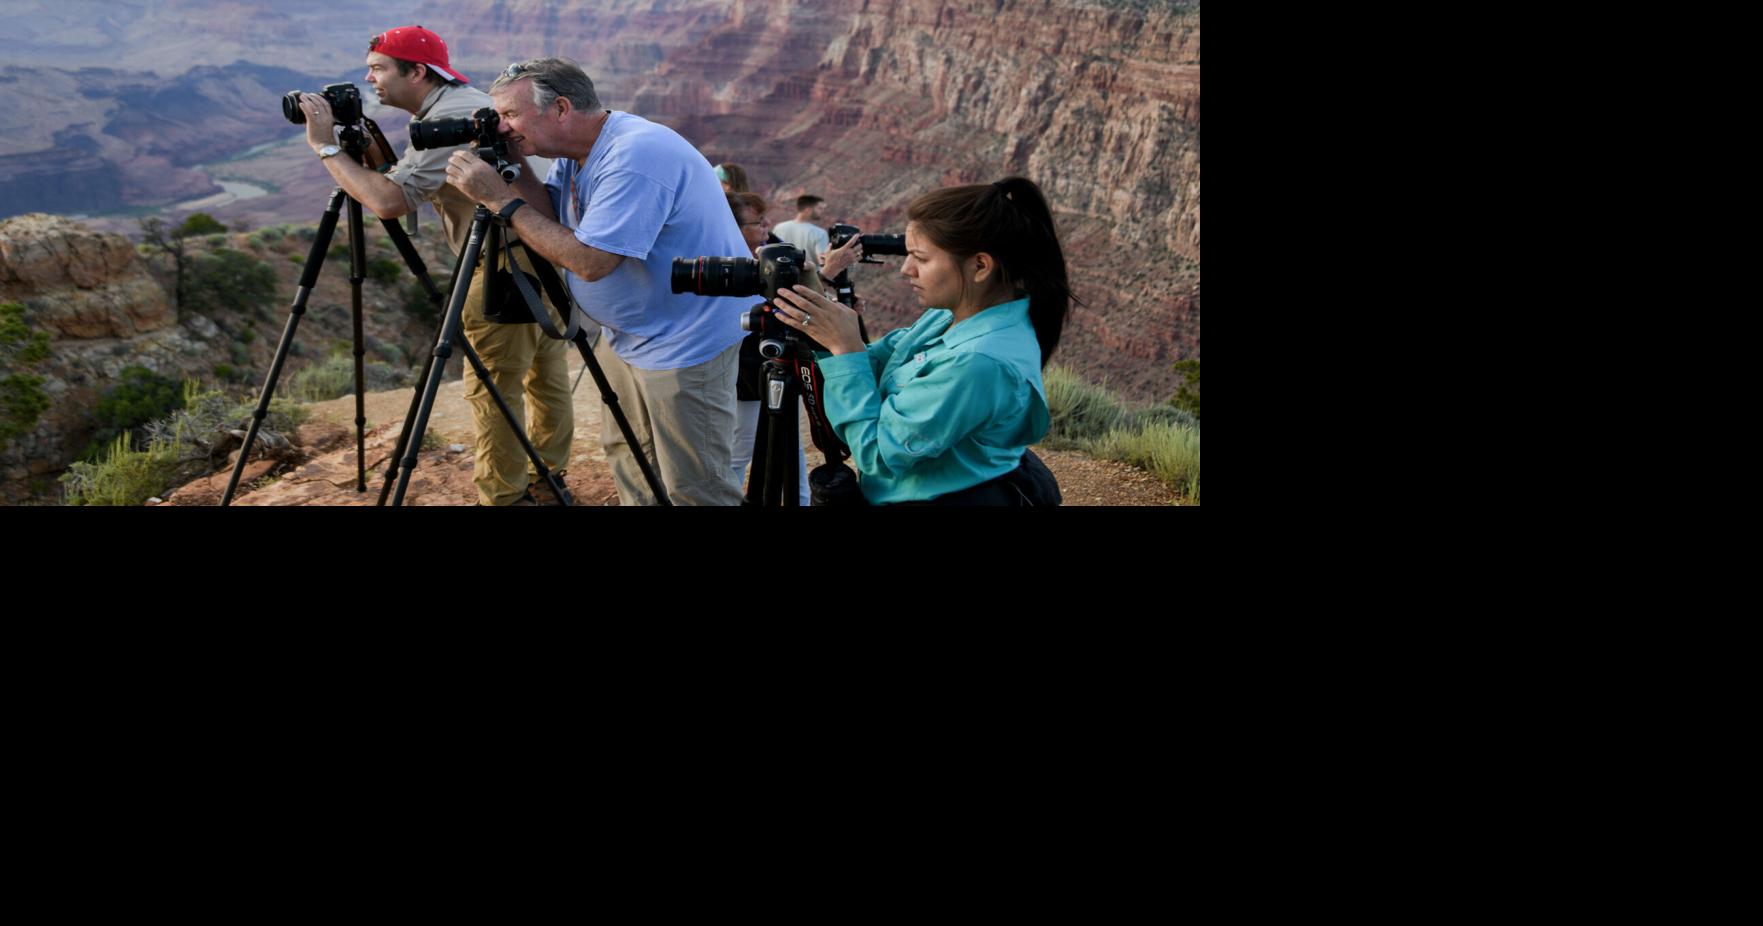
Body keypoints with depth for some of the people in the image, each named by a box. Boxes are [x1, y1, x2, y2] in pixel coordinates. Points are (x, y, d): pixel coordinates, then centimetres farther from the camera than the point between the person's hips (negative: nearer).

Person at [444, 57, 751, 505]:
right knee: (626, 458, 21)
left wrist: (502, 199, -26)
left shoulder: (633, 157, -27)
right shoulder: (575, 149, 4)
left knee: (693, 489, -4)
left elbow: (589, 261, -31)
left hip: (685, 342, -10)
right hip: (627, 333, 10)